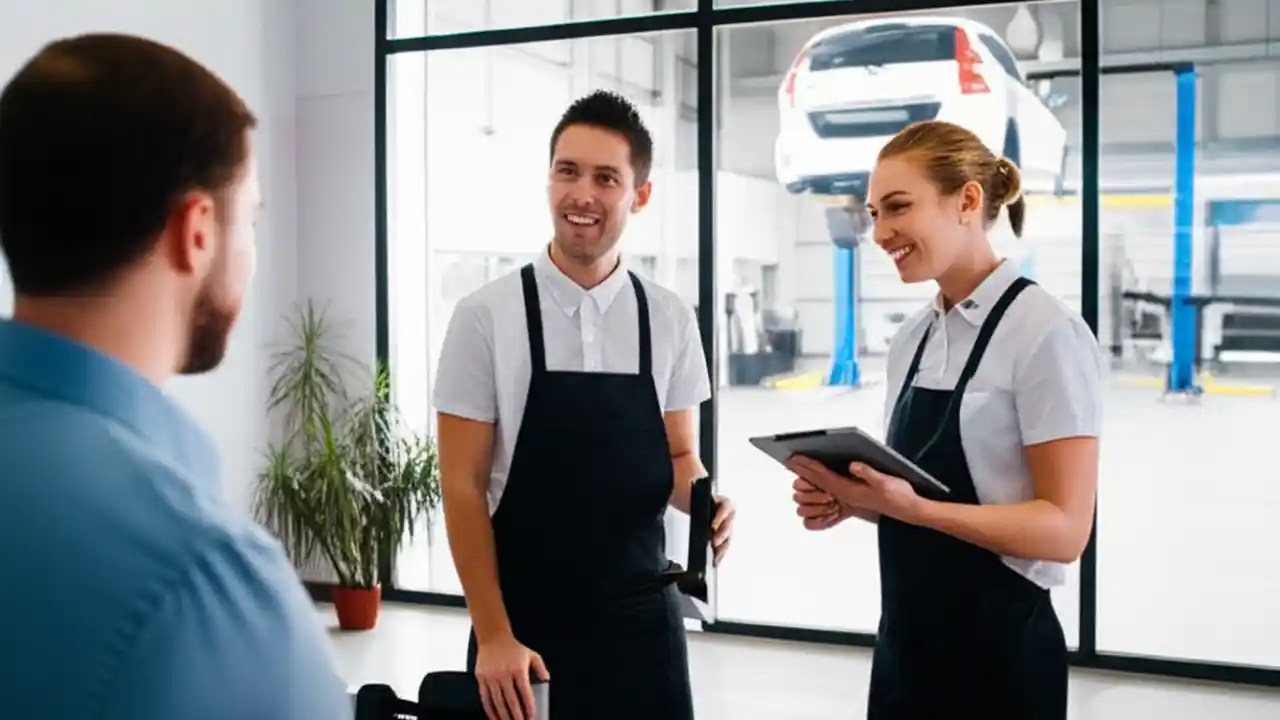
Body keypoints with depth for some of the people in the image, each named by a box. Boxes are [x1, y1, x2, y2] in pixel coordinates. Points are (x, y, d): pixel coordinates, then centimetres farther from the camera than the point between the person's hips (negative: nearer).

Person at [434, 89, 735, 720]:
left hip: (641, 619, 3)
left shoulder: (670, 319, -1)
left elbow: (677, 455, 10)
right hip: (520, 627, -2)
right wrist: (494, 636, -9)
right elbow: (463, 487, -7)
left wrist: (704, 501, -12)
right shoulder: (486, 317, -9)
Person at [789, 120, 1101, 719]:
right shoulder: (911, 339, 6)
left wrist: (912, 507, -28)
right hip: (903, 643, 6)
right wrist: (851, 499, -6)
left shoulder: (1047, 333, -15)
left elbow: (1064, 528, -18)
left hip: (998, 652, -6)